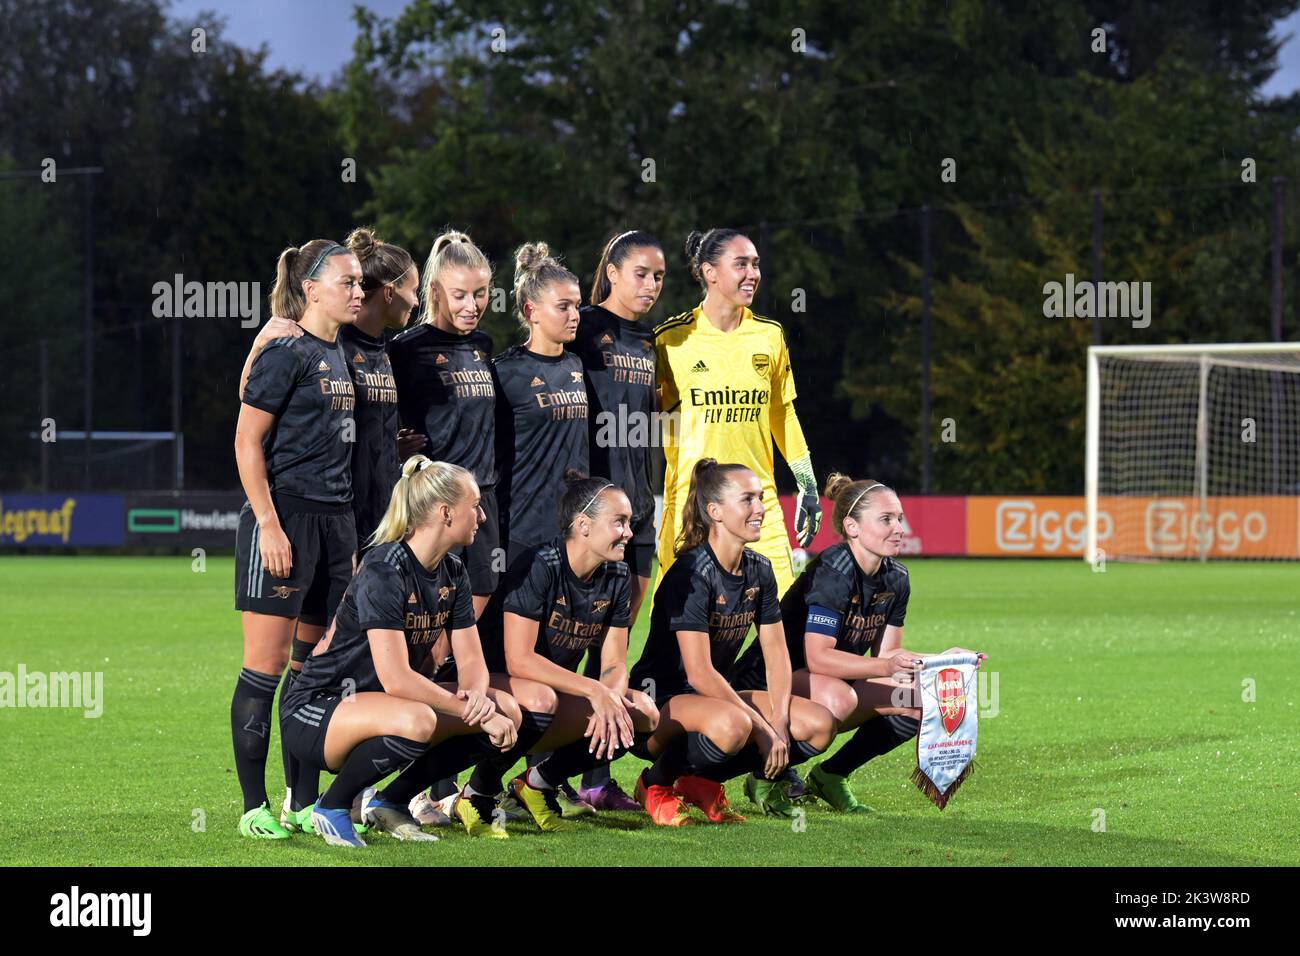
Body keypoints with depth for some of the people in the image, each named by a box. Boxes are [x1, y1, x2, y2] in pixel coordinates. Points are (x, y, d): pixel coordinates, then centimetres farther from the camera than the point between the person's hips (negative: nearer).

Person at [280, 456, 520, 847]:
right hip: (314, 711, -9)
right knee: (416, 721, -39)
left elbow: (471, 661, 3)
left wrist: (478, 697, -21)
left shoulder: (452, 573, 4)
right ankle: (332, 807, -12)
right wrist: (470, 711, -26)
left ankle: (390, 803, 6)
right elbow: (396, 678, -29)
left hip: (378, 702, 9)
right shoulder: (384, 572, -23)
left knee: (505, 711, -5)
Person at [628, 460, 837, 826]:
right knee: (732, 725, -40)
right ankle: (656, 783, -10)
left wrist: (780, 725, -12)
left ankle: (702, 780, 3)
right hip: (660, 697, -8)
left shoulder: (759, 571, 5)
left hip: (716, 695, 8)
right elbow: (699, 672, -24)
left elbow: (776, 654, 5)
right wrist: (762, 730, -23)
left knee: (820, 725, -9)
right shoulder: (692, 573, -20)